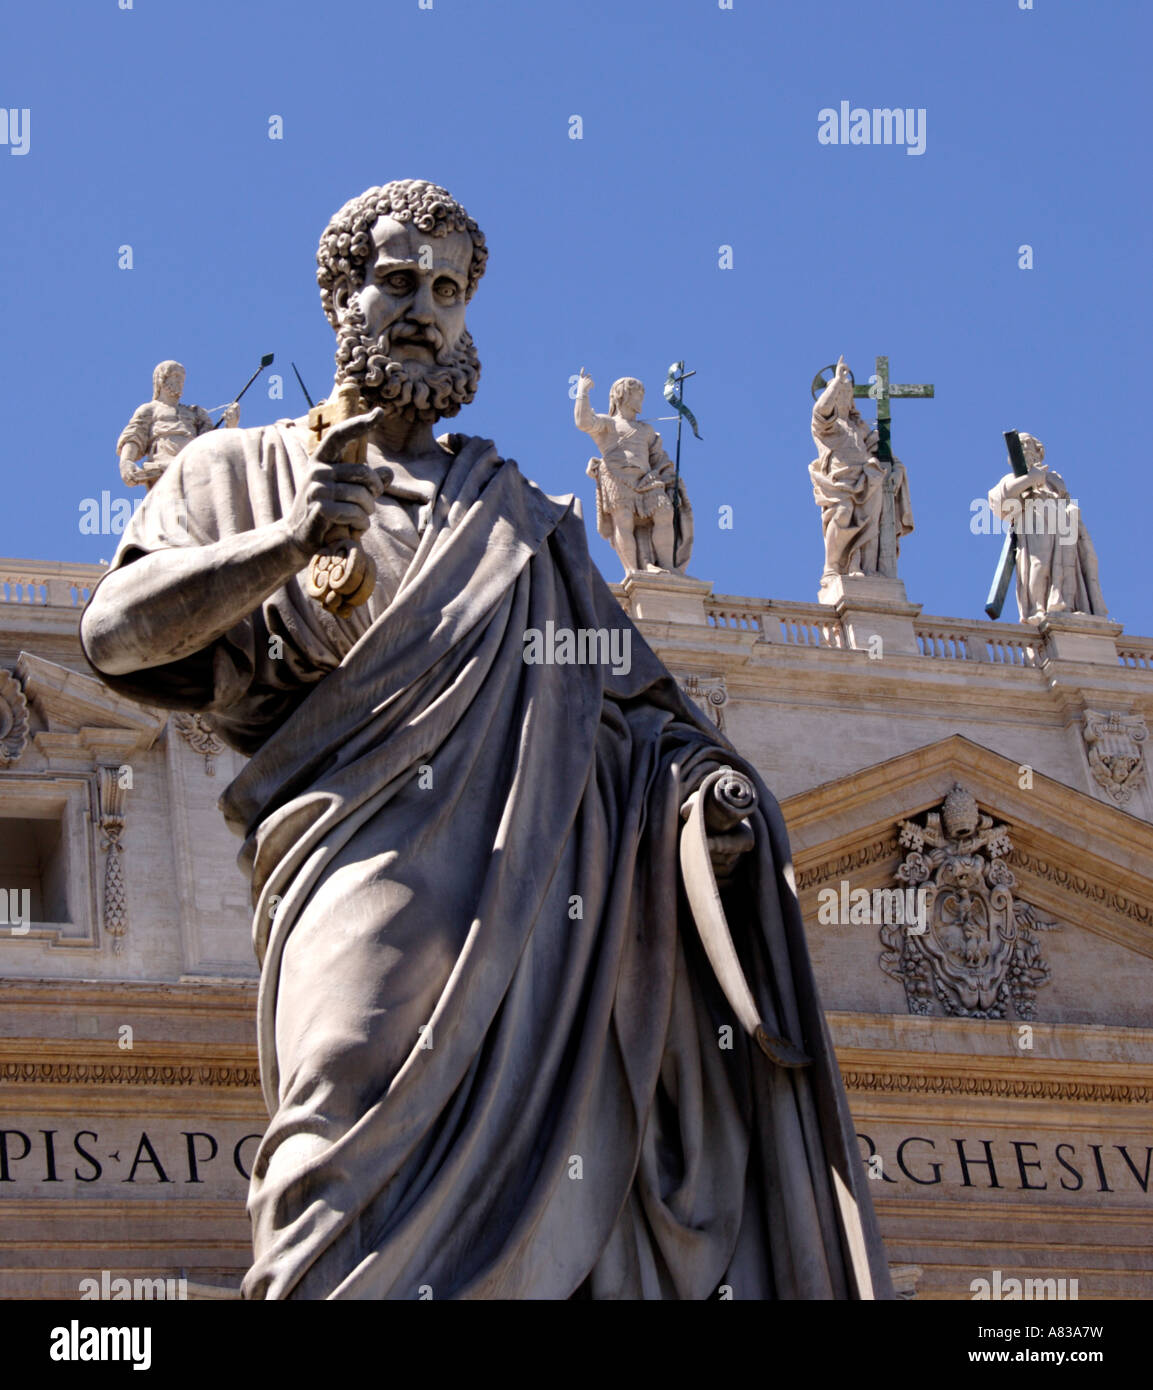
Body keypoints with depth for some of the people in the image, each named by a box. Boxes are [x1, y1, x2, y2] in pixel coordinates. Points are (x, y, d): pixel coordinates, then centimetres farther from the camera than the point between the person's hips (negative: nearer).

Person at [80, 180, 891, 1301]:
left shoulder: (515, 513, 33)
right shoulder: (245, 471, 23)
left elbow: (632, 686, 27)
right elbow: (116, 633, 8)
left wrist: (707, 774, 4)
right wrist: (283, 545, -7)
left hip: (551, 875, 3)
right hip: (377, 847, -3)